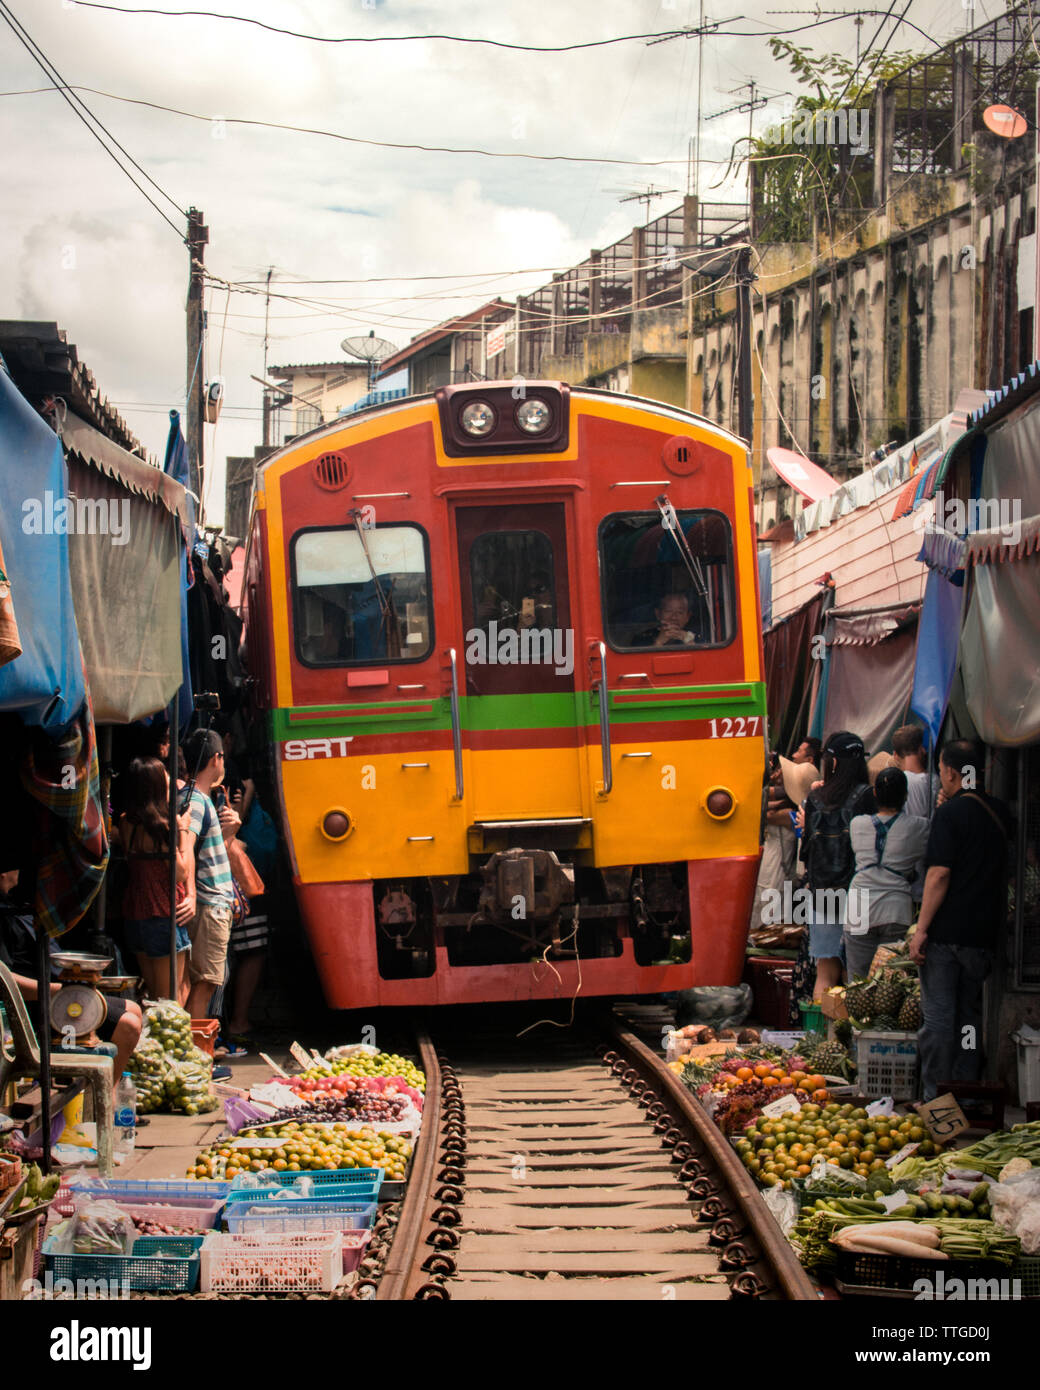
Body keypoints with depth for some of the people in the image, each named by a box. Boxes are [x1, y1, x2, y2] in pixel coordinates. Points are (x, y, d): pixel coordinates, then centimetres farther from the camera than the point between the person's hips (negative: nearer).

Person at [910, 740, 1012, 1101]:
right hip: (983, 933, 6)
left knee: (938, 1016, -2)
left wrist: (921, 929, -14)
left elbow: (939, 874, -15)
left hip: (947, 932, -6)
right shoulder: (1000, 813, 8)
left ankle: (936, 1098, -1)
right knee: (970, 1015, 12)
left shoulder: (950, 813, -11)